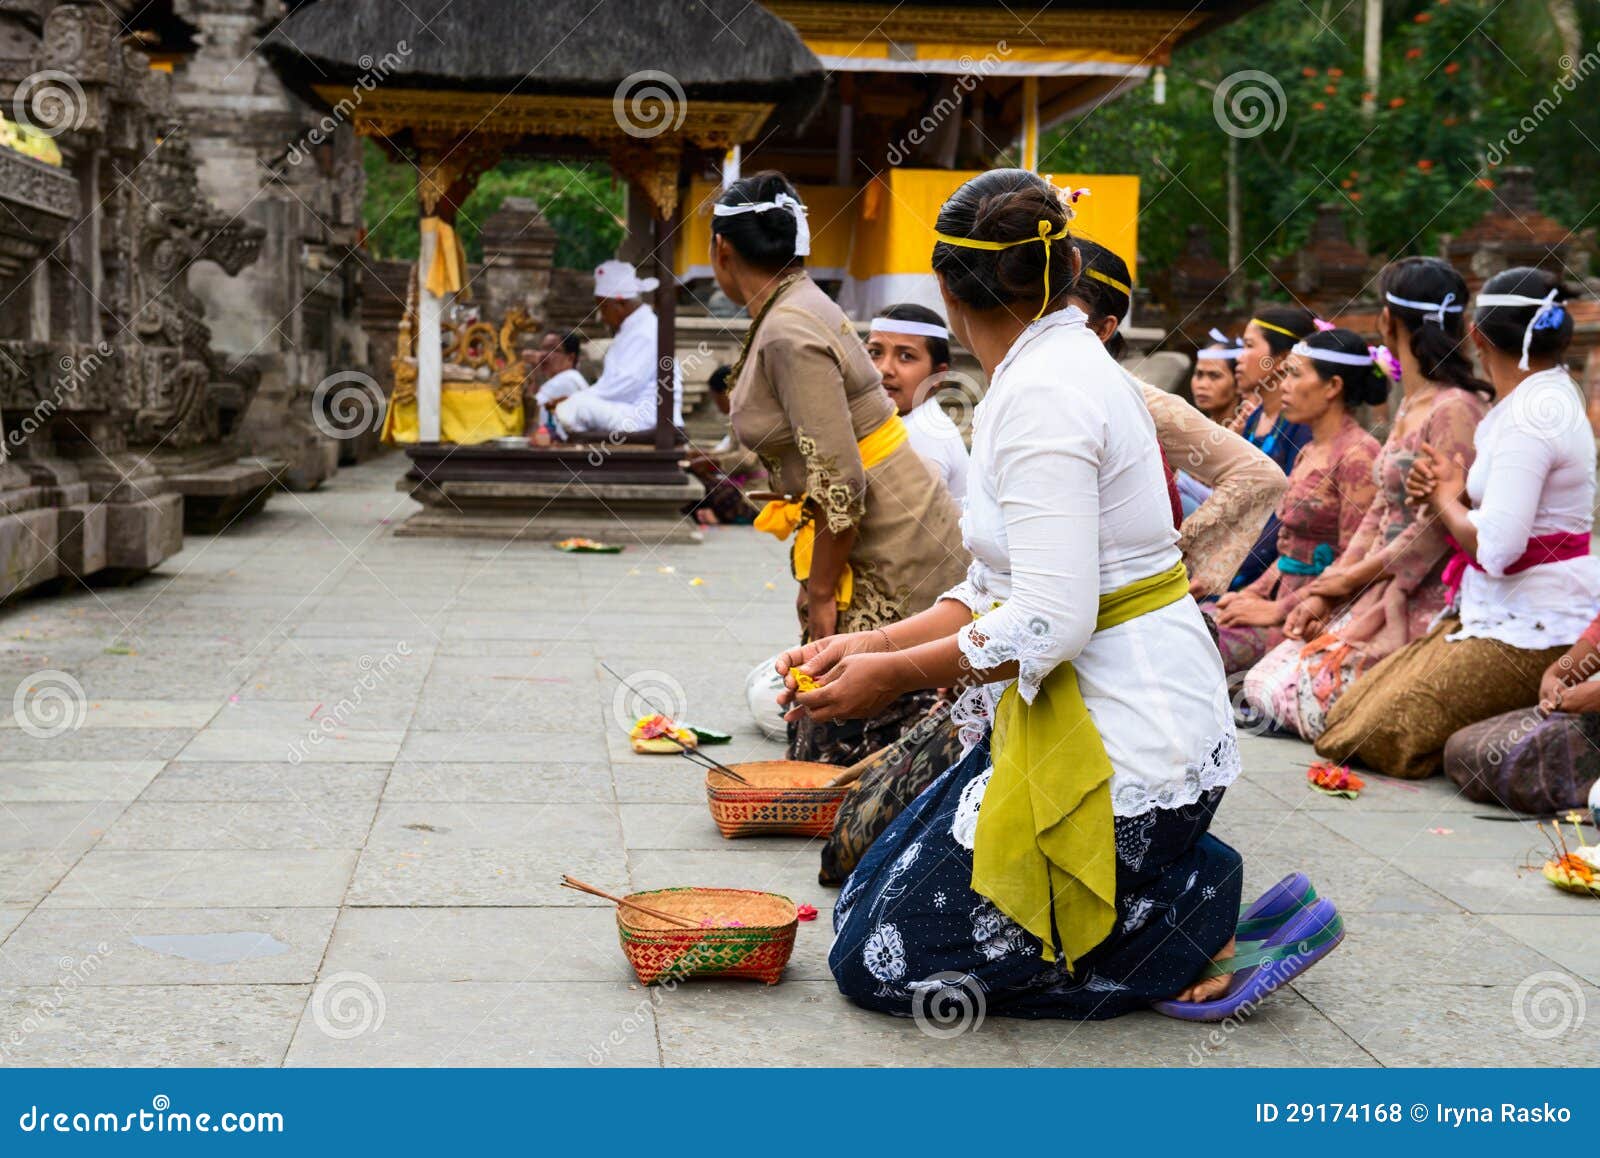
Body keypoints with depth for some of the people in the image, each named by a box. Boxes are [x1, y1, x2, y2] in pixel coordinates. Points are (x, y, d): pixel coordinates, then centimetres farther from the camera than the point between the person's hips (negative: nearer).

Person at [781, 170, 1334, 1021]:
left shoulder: (1040, 394, -18)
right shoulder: (1072, 368, 12)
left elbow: (1051, 624, -25)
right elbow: (997, 591, 14)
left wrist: (897, 674, -13)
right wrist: (873, 644, 5)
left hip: (1118, 742, -10)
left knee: (877, 962, -4)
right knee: (866, 898, 14)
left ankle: (1199, 917, -1)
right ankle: (1177, 881, 10)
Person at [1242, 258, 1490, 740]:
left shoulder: (1455, 410, -16)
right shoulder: (1408, 406, 14)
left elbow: (1436, 528, -19)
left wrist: (1345, 578, -9)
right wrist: (1323, 592, 4)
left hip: (1426, 601, -9)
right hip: (1378, 593, 9)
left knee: (1312, 699, -17)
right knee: (1262, 682, 1)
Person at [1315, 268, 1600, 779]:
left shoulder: (1534, 415, -19)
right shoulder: (1547, 393, 12)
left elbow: (1496, 546, -27)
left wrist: (1446, 498, -7)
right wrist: (1457, 491, -3)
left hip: (1532, 630, -10)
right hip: (1493, 613, 10)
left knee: (1384, 733, -13)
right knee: (1357, 710, 7)